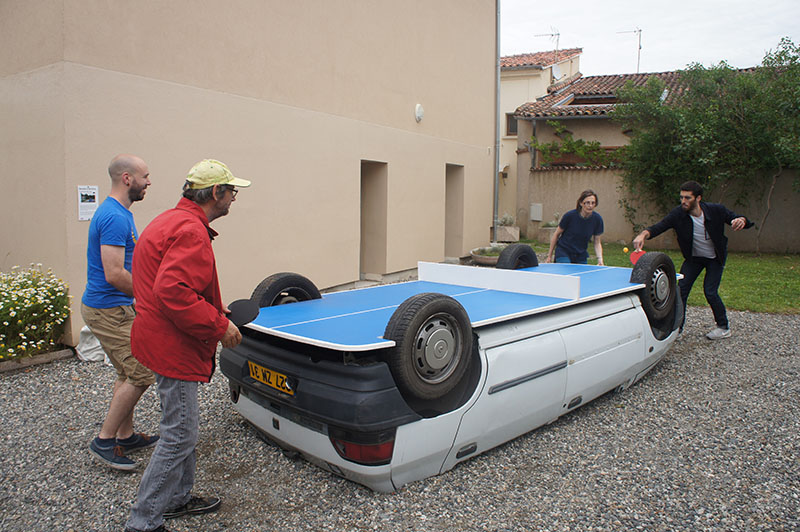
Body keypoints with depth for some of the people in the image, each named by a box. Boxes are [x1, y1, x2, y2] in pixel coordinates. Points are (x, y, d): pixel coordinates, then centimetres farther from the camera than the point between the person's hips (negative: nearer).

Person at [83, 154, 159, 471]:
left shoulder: (118, 213, 13)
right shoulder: (115, 217, -20)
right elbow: (114, 274, -25)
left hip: (106, 307, 11)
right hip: (108, 310, -11)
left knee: (128, 374, 17)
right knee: (142, 375, -6)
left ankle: (126, 436, 27)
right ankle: (104, 441, 5)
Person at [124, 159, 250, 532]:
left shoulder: (170, 222, 14)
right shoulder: (191, 232, -21)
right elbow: (173, 292, -31)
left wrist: (213, 311, 17)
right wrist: (219, 325, -21)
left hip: (166, 342, 11)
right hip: (174, 348, -11)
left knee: (182, 429, 22)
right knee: (178, 438, -1)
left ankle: (177, 497, 38)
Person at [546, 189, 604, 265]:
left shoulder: (597, 219, -9)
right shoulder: (569, 215, -17)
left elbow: (597, 242, 0)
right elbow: (556, 234, -5)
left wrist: (600, 259, -17)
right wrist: (549, 256, -1)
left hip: (581, 256, 4)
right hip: (563, 253, -3)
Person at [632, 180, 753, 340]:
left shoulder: (716, 211, -25)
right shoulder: (678, 214, -24)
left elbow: (735, 218, -12)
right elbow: (659, 226, -34)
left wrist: (741, 220, -38)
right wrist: (644, 234, -56)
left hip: (715, 258, -2)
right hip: (693, 258, 2)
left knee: (710, 292, -10)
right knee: (681, 289, -6)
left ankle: (724, 327, 13)